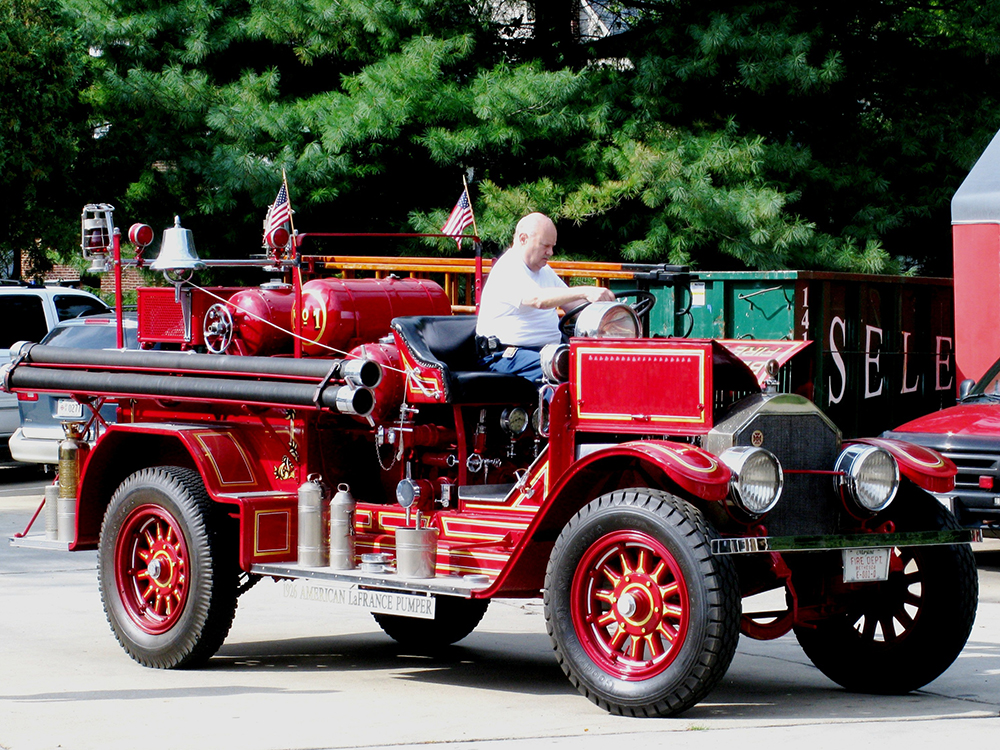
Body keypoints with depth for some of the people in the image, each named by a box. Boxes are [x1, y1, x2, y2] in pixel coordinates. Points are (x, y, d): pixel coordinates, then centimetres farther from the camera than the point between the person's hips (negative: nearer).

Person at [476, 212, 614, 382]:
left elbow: (573, 304, 20)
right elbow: (538, 299, -29)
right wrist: (585, 292, -37)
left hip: (548, 349, 9)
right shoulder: (508, 270, -12)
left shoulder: (544, 270, 20)